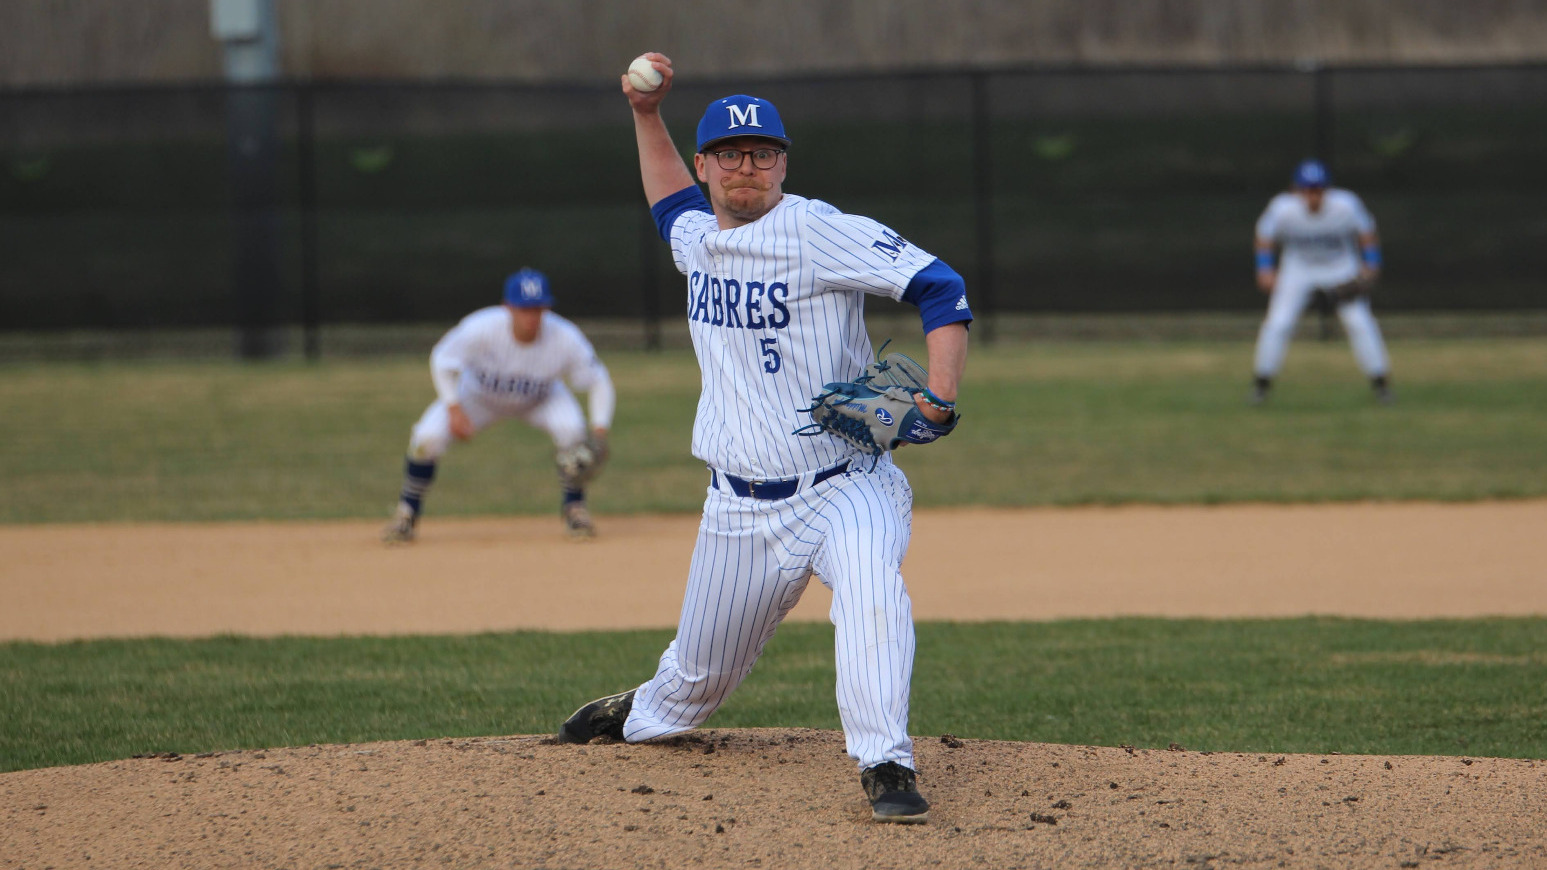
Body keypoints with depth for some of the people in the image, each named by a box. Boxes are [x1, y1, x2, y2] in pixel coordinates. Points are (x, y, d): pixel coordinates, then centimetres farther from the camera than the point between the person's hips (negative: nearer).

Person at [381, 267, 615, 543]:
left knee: (571, 431, -30)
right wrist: (453, 409, -31)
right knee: (427, 437, -21)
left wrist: (599, 432, -33)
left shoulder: (566, 339, -32)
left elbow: (598, 382, -20)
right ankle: (408, 512, 4)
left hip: (539, 400, 0)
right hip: (479, 395, 0)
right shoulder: (481, 329, -35)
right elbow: (443, 360, -20)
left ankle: (574, 507, -6)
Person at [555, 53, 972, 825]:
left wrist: (939, 396, -29)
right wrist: (646, 115, 25)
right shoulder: (697, 240, 9)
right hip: (740, 508, 5)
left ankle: (885, 768, -36)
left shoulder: (817, 231, -13)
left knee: (872, 593, -37)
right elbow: (672, 203, 36)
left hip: (845, 489, -5)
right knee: (700, 674, 15)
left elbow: (939, 287, -17)